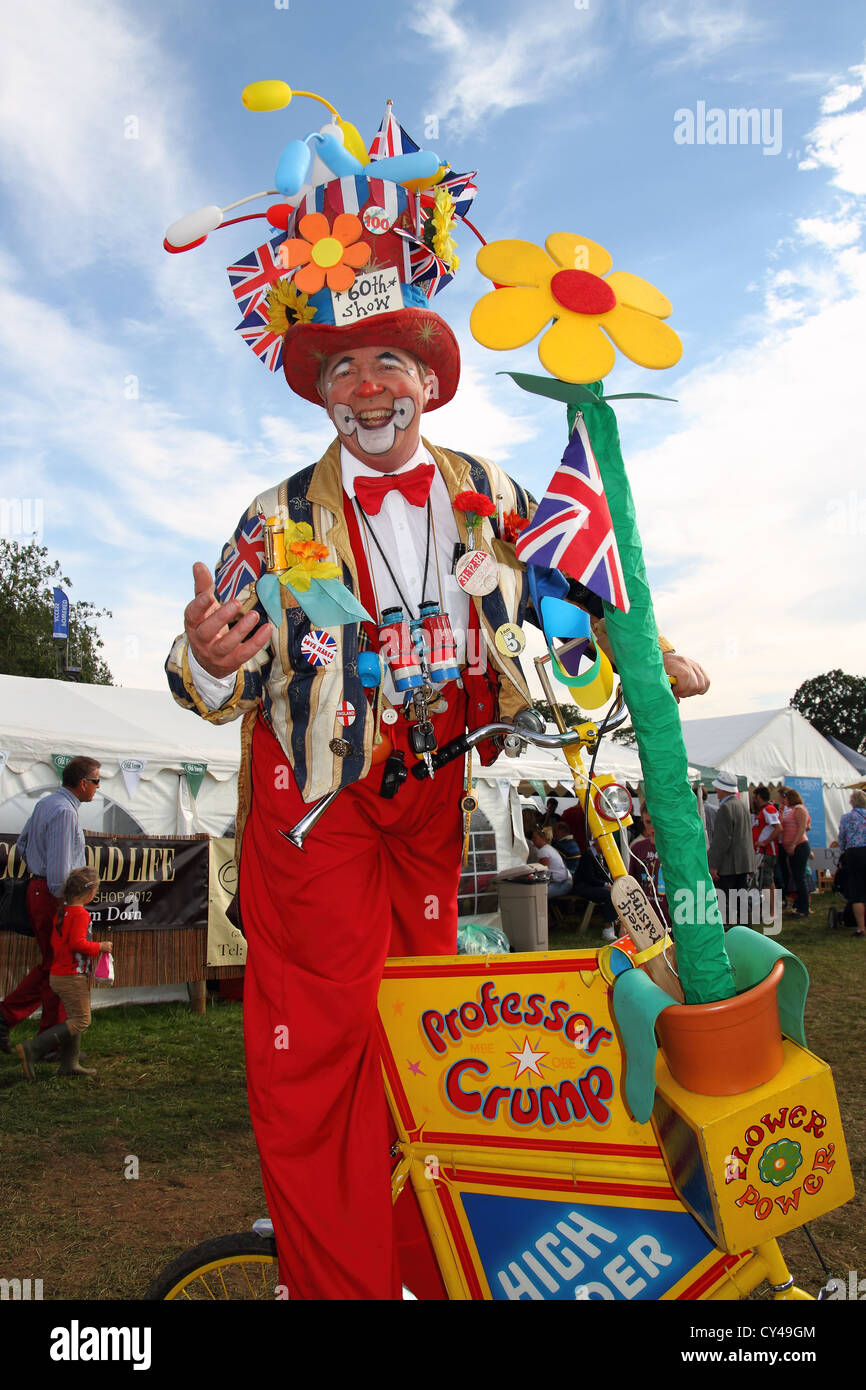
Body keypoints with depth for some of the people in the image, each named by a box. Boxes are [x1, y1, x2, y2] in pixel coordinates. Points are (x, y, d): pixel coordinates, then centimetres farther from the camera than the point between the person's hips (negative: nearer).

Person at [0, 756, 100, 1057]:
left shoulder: (45, 804, 13)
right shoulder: (65, 812, -19)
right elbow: (60, 865, -22)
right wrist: (63, 902, -15)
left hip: (38, 889, 10)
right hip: (54, 897, -10)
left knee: (50, 964, 18)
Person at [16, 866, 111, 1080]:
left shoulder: (62, 910, 10)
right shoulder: (80, 914, -17)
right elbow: (77, 943, -27)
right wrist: (99, 946, -12)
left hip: (59, 973, 10)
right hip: (73, 976, -10)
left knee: (74, 1018, 16)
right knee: (81, 1021, -6)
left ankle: (69, 1064, 18)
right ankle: (31, 1049, -12)